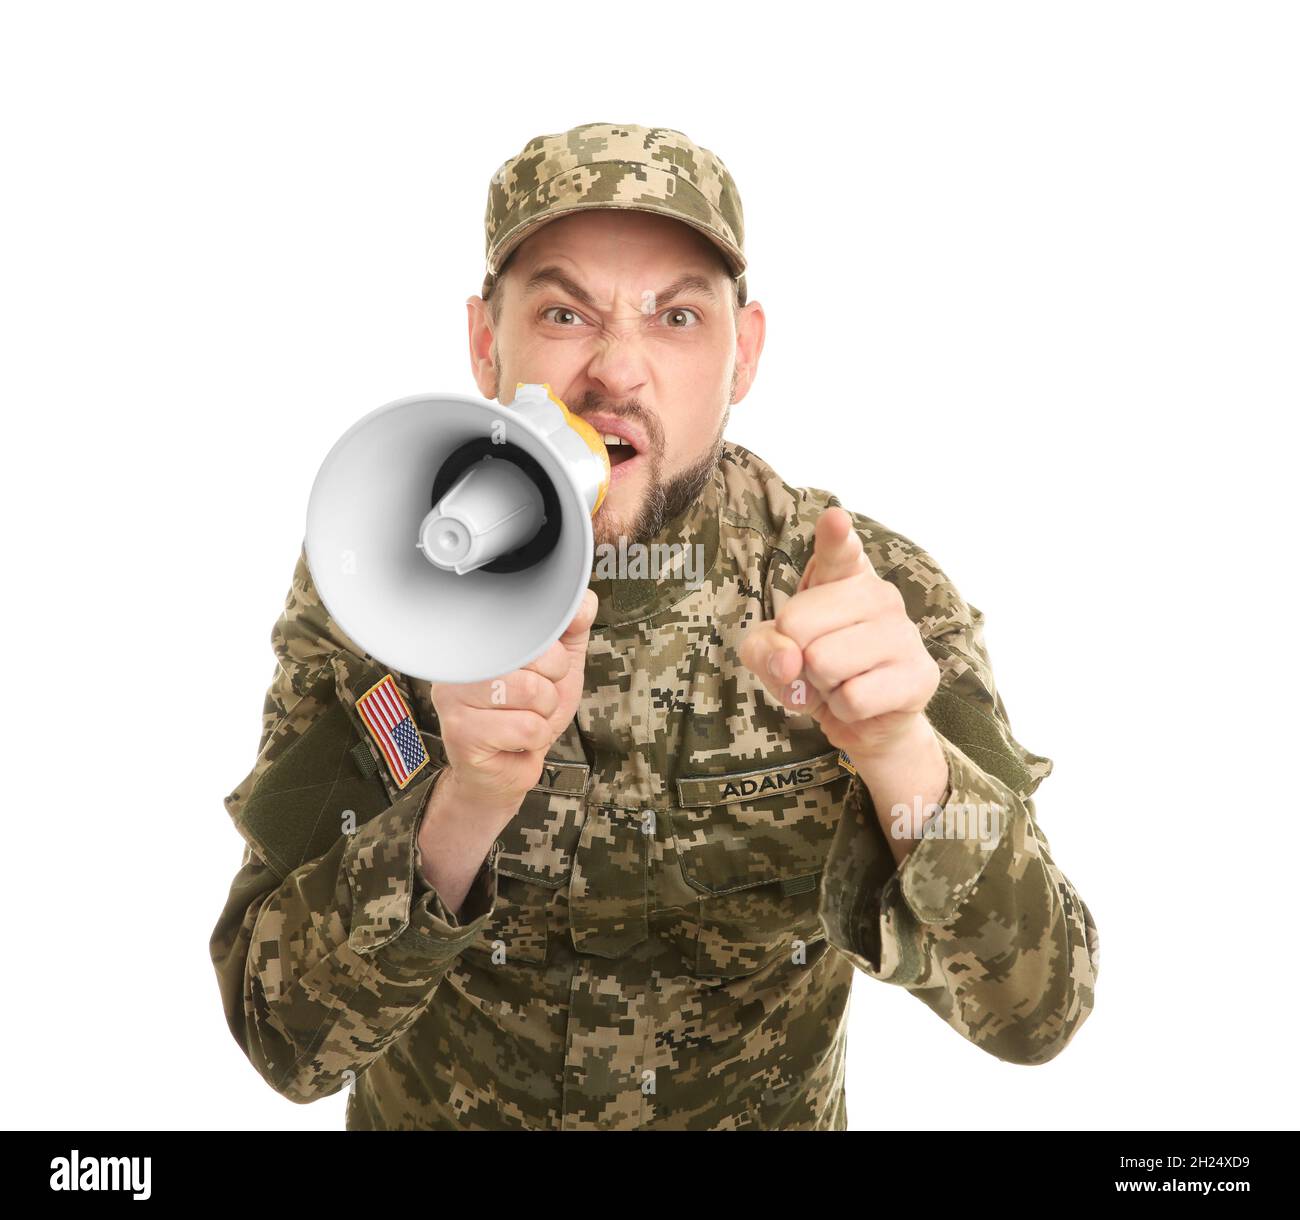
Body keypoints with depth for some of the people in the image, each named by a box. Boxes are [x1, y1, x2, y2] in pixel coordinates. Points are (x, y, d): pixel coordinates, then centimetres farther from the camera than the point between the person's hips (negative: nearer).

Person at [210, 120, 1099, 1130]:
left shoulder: (873, 594, -22)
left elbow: (1037, 1012, -25)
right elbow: (287, 1040, -23)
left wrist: (903, 758, -43)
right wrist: (463, 810, -41)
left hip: (767, 1109, 1)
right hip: (436, 1113, 0)